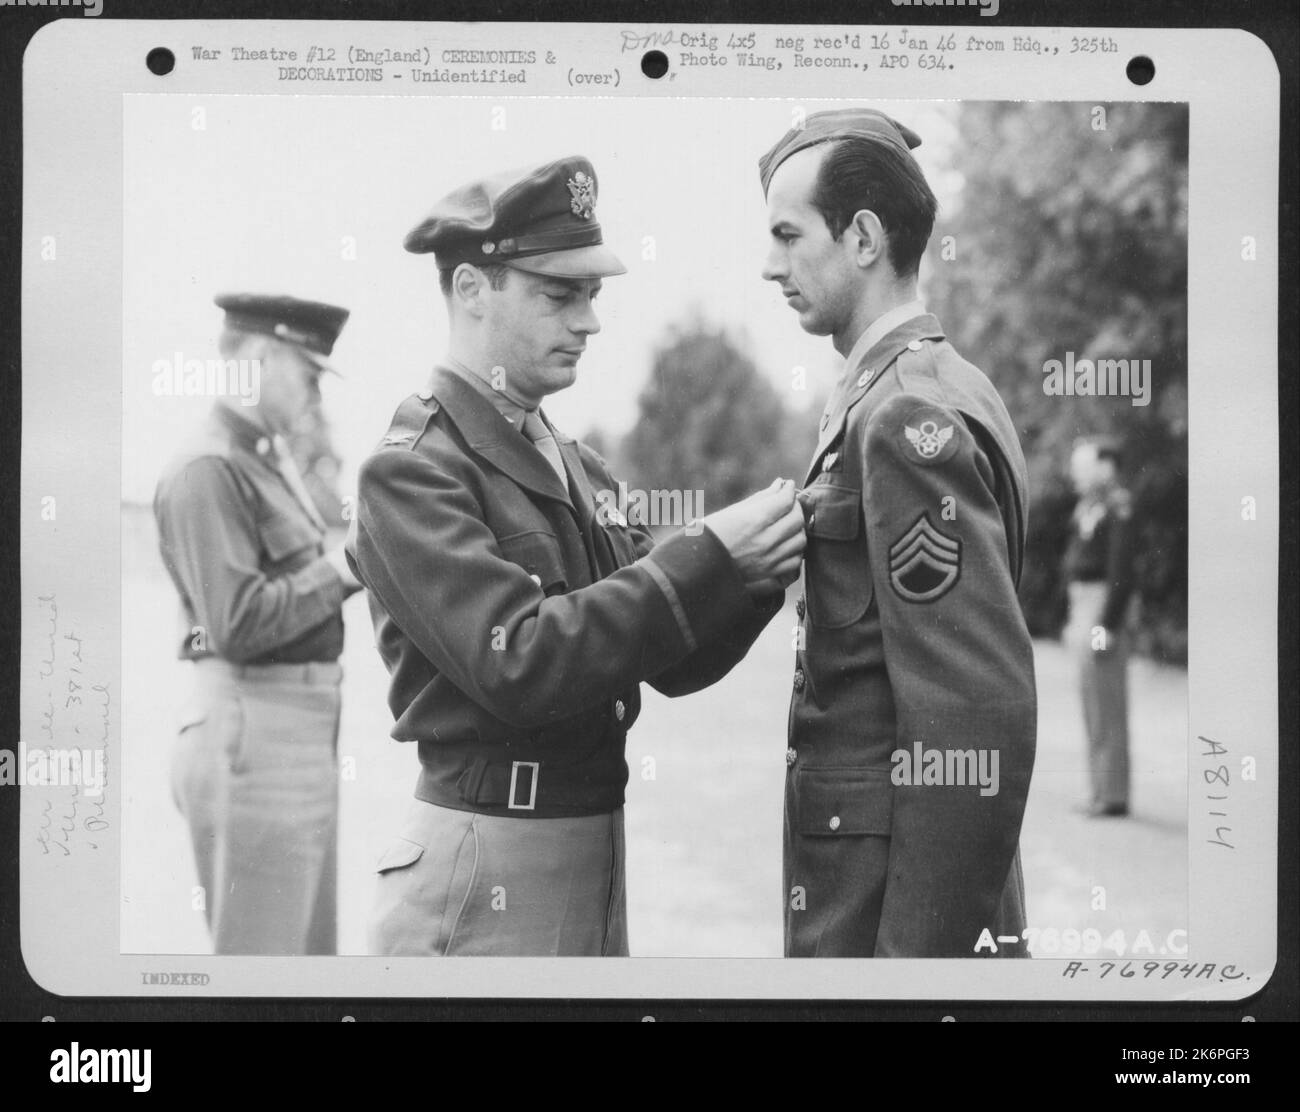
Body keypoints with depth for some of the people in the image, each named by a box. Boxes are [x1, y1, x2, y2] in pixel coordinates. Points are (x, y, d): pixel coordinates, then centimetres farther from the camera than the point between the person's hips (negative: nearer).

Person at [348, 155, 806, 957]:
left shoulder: (580, 467, 10)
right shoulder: (412, 470, -11)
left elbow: (674, 664, 10)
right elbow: (515, 663, -22)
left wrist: (758, 570, -8)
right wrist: (707, 555, -23)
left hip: (598, 844, 7)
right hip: (488, 871, -7)